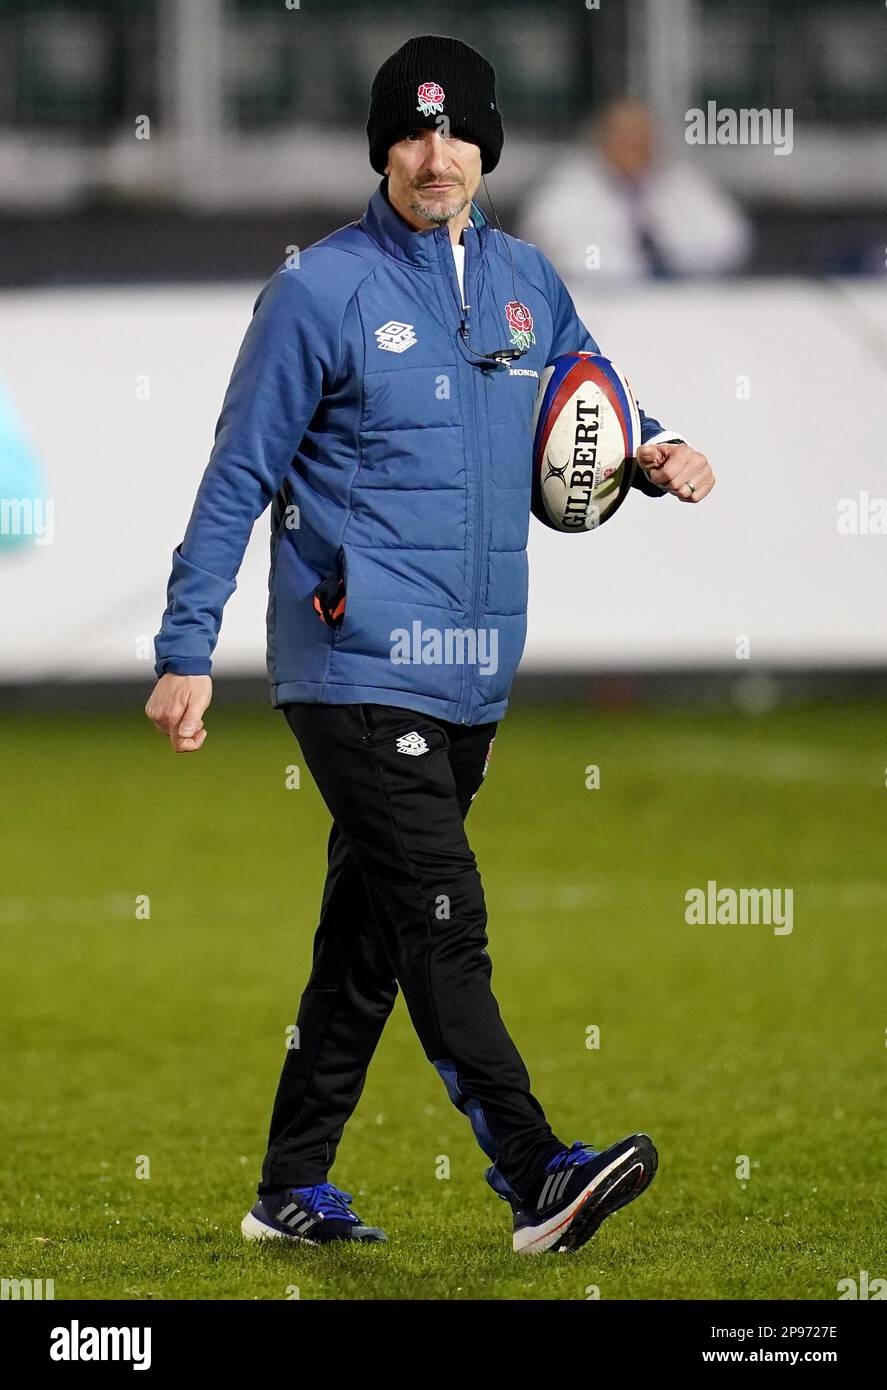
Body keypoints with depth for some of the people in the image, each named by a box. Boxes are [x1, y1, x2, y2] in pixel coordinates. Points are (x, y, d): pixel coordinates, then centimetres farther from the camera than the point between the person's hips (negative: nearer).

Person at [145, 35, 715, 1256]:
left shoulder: (526, 283, 11)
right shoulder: (322, 292, -6)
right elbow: (239, 478, -4)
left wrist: (654, 457, 1)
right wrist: (186, 653, -7)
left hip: (471, 679, 6)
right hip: (358, 666, -6)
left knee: (369, 934, 12)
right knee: (443, 918, -15)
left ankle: (295, 1189, 20)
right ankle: (536, 1177, -21)